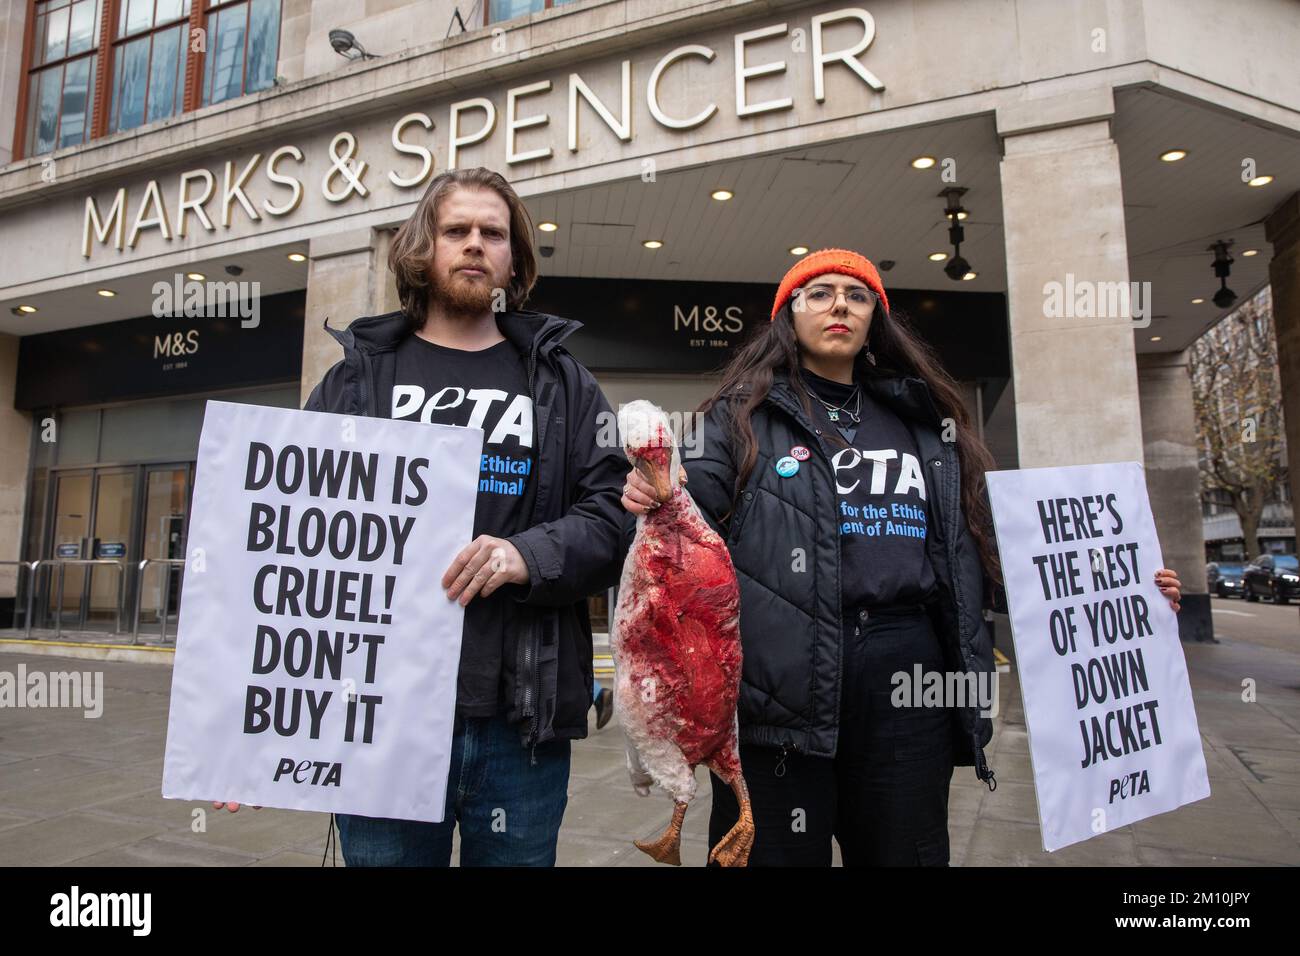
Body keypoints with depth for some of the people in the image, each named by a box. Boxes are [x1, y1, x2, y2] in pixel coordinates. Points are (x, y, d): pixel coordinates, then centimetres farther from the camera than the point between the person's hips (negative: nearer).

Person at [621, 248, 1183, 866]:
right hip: (779, 680, -3)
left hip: (909, 678, 4)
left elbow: (983, 547, 17)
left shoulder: (924, 421, 17)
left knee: (907, 852, 14)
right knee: (780, 852, 6)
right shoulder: (744, 414, 5)